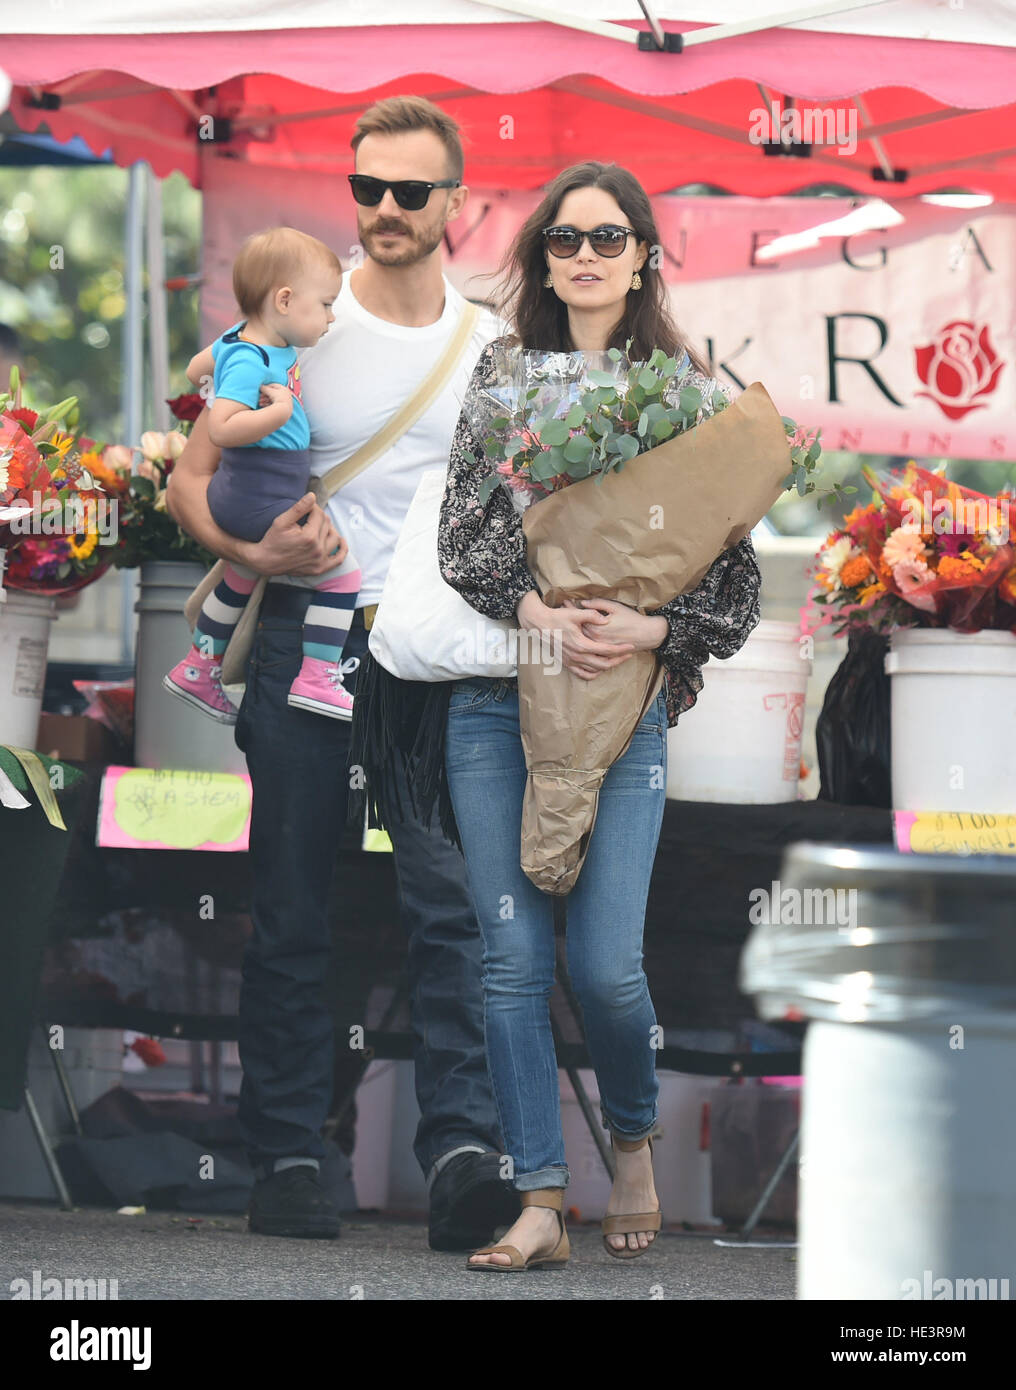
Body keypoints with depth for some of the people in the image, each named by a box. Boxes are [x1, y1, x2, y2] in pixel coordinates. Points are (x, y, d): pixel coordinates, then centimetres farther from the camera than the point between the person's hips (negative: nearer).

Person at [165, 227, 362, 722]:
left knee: (241, 578, 28)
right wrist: (278, 412, -34)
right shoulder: (251, 360, -24)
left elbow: (197, 368, 24)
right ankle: (315, 677, -5)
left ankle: (199, 669, 42)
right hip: (263, 504, -10)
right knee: (340, 570, -7)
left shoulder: (241, 341, 6)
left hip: (239, 497, 10)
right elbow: (220, 428, -34)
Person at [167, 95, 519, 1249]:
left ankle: (463, 1155, -19)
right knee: (289, 912, 3)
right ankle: (286, 1163, 9)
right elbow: (192, 479, 3)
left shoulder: (489, 349, 9)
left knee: (451, 894, -13)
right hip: (304, 639, -1)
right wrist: (251, 549, -15)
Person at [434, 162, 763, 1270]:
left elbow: (733, 560, 3)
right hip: (496, 700, 2)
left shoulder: (685, 391, 6)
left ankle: (633, 1143, 21)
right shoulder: (503, 374, 9)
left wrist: (653, 631, -13)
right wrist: (538, 614, -15)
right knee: (513, 961, -3)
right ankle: (541, 1206, 1)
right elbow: (464, 528, 1)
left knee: (604, 963, -8)